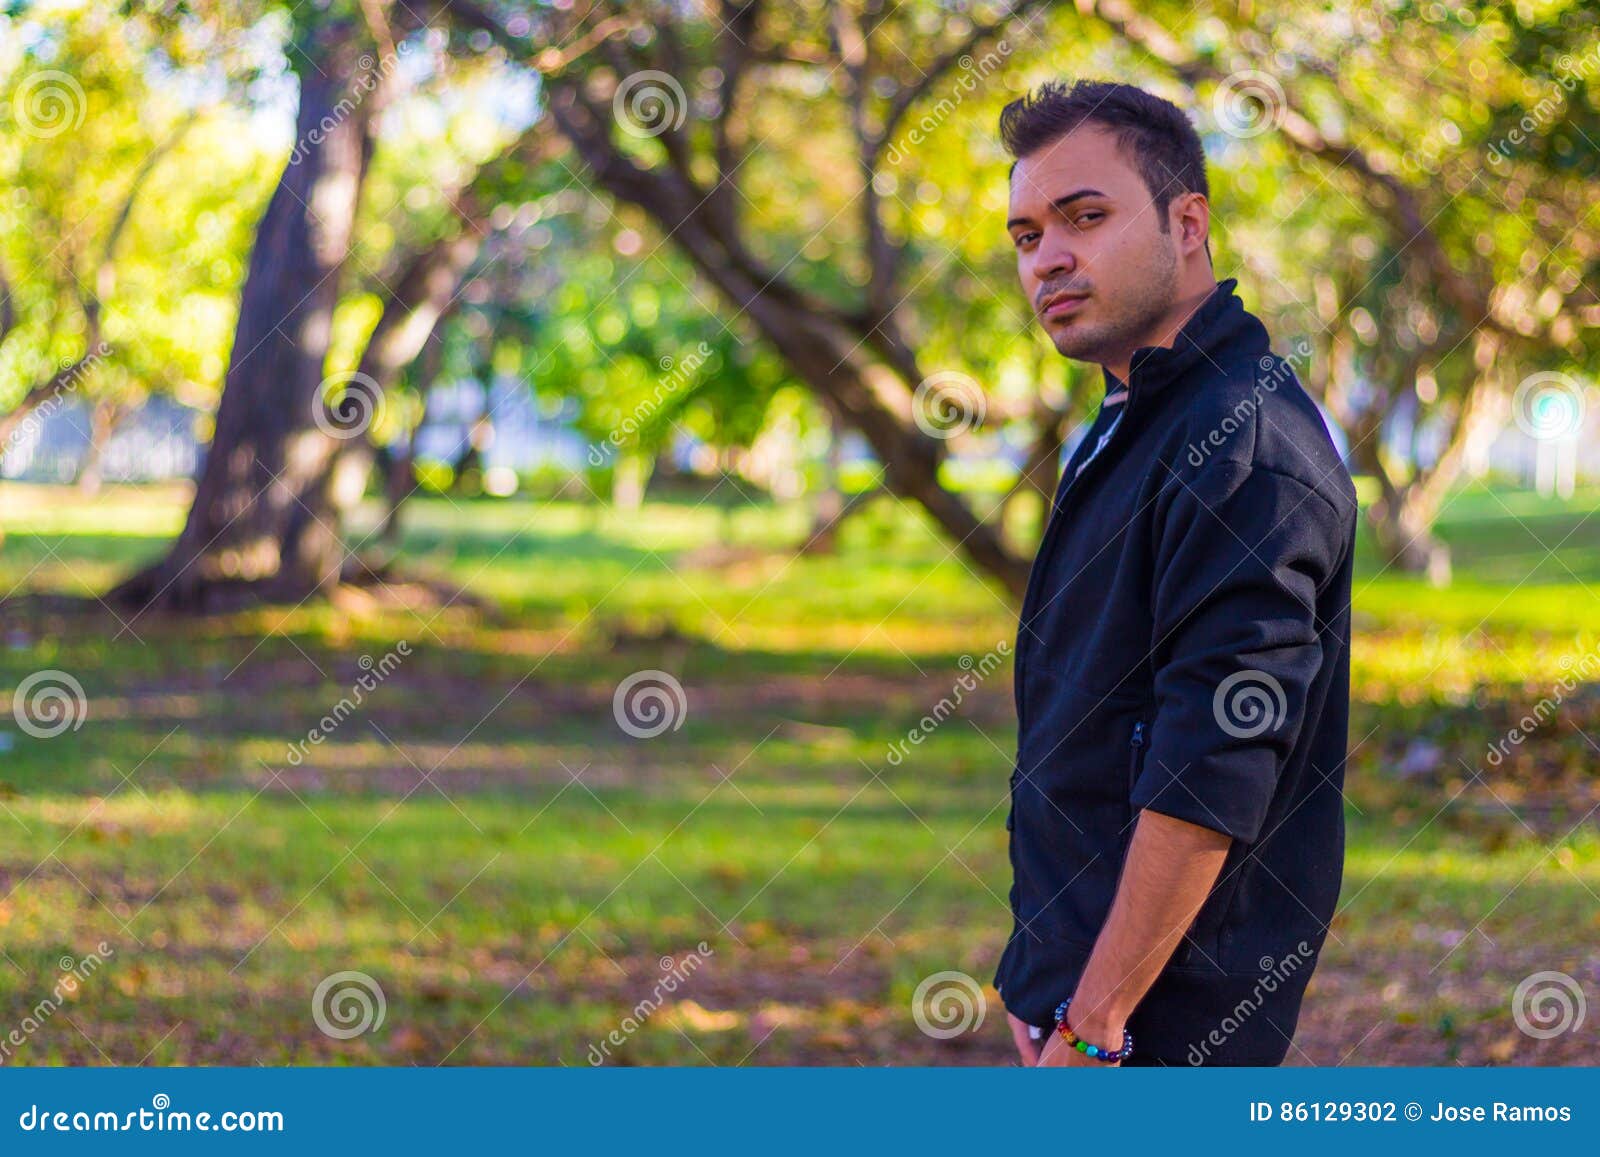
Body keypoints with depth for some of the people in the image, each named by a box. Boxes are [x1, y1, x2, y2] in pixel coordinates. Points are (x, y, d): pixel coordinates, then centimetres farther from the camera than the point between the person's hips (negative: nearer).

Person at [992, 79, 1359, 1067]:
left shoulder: (1244, 447, -18)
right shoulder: (1132, 426, 16)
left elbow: (1210, 778, -24)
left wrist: (1094, 1024, -23)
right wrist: (1048, 993, 18)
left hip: (1166, 1021, -10)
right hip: (1082, 983, 10)